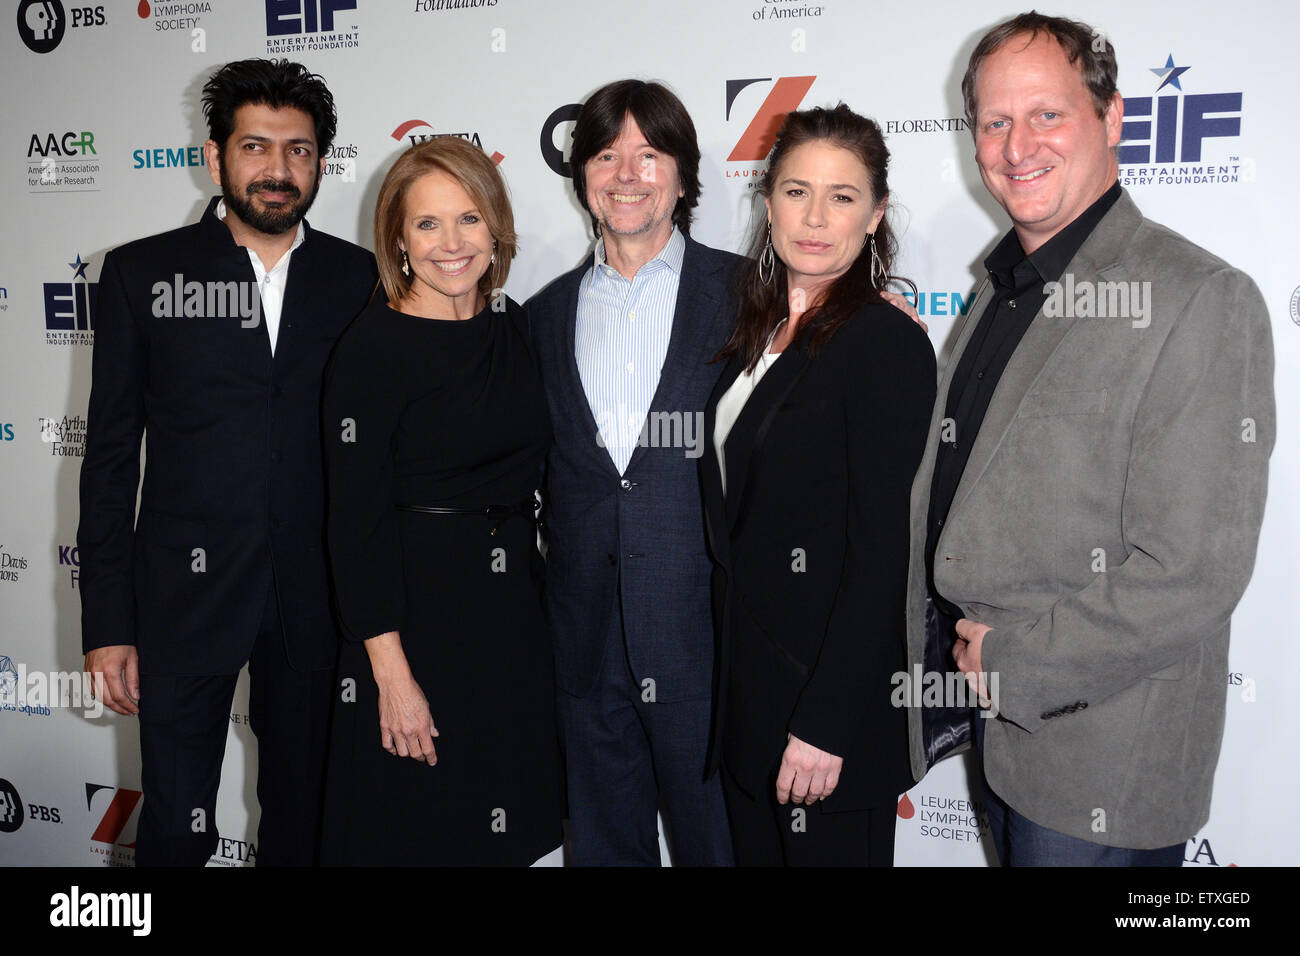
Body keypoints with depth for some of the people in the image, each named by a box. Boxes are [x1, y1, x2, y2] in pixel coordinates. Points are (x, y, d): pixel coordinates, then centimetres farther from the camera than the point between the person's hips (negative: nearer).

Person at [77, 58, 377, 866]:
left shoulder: (360, 279, 3)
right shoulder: (141, 274, 1)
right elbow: (111, 457, 1)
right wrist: (108, 624, -3)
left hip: (317, 593, 2)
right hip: (185, 588, -1)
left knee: (302, 816, 15)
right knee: (176, 828, 4)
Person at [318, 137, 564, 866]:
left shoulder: (512, 324, 5)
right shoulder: (372, 348, -12)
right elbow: (357, 520, -14)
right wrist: (391, 675, -16)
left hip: (514, 608, 6)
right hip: (417, 610, -5)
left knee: (507, 828, 16)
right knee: (416, 830, 8)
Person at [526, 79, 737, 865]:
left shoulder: (741, 294, -1)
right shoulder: (546, 314, 11)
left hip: (703, 642, -3)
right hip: (588, 648, 4)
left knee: (717, 840, 8)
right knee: (604, 843, 15)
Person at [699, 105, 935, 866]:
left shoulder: (889, 343, -15)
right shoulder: (758, 333, 8)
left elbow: (882, 552, -19)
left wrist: (825, 723, -19)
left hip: (834, 695, -7)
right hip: (747, 681, 7)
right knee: (756, 849, 19)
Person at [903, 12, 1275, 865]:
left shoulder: (1201, 300, -19)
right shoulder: (1007, 289, 7)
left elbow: (1195, 573, -24)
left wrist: (1013, 659, -16)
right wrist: (971, 655, 3)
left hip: (1104, 755, -7)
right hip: (997, 712, 7)